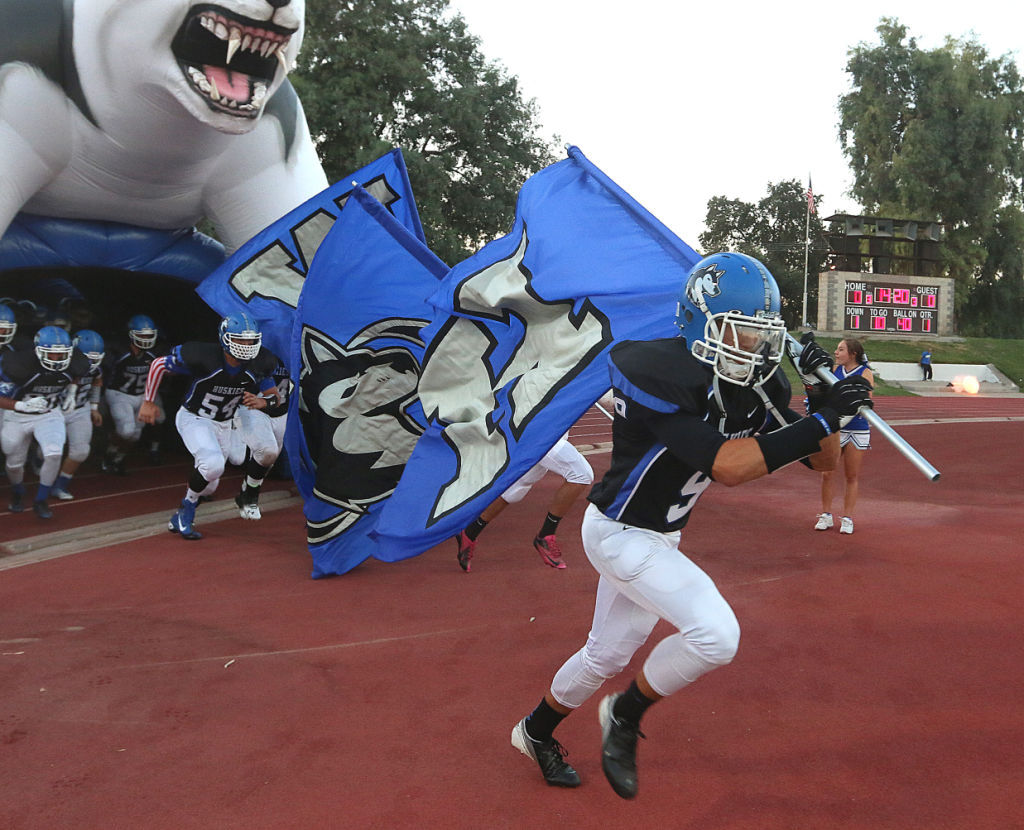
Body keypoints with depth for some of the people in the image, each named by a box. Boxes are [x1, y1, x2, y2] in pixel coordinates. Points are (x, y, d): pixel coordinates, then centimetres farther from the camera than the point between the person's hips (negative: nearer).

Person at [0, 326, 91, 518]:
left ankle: (41, 501, 1)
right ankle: (17, 495, 47)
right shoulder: (20, 365, -32)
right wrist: (22, 405, -39)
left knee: (54, 454, -21)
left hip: (50, 415, 1)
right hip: (18, 417, -1)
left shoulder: (74, 365, -19)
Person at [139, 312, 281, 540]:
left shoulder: (258, 364, -14)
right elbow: (159, 364, -14)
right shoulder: (203, 357, -28)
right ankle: (184, 513, -8)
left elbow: (274, 395, -2)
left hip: (224, 424, 5)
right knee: (213, 464, -28)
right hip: (193, 418, -5)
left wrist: (262, 402, -26)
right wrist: (148, 402, -5)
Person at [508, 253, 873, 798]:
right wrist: (821, 420, -37)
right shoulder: (659, 372, -30)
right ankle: (626, 715, 6)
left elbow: (821, 460, -3)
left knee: (608, 654, 21)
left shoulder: (757, 384, -6)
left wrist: (826, 394, -20)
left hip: (659, 537, 8)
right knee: (715, 634, -21)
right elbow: (727, 467, -37)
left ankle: (535, 733, 46)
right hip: (620, 533, -8)